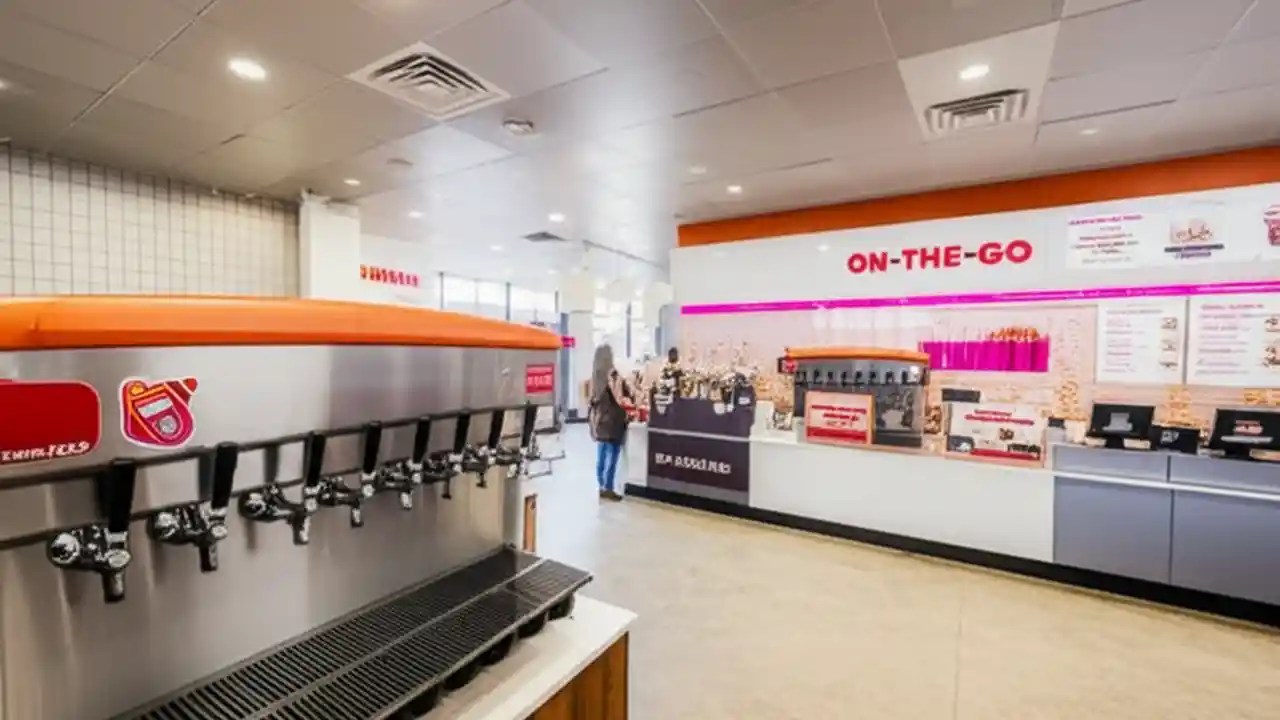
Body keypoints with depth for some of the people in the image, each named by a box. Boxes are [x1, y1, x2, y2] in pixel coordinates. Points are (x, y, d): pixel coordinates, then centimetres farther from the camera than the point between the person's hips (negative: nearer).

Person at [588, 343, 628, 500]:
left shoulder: (595, 374, 5)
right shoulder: (612, 374, -15)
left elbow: (592, 397, 11)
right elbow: (619, 398, -17)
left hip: (598, 418, 7)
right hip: (612, 419, -7)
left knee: (601, 455, 13)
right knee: (612, 454, 1)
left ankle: (602, 486, 22)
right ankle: (608, 488, 5)